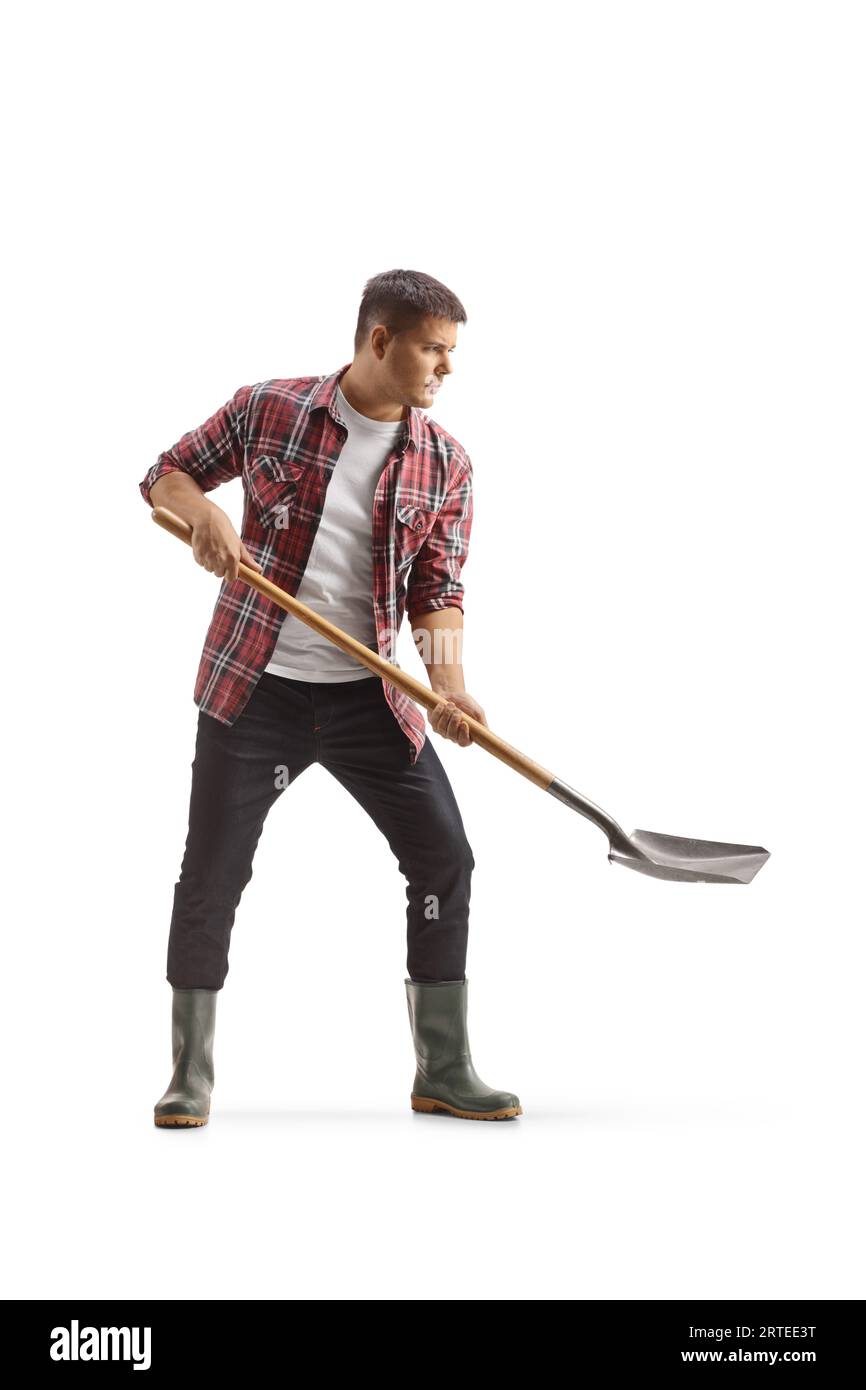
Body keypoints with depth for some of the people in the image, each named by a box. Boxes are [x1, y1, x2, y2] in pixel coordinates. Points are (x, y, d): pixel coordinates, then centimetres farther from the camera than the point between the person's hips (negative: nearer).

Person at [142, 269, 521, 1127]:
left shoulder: (446, 465, -1)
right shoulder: (266, 410, -6)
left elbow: (438, 588, 0)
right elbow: (166, 474, 6)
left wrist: (449, 684, -16)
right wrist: (205, 515, -17)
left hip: (370, 696, 3)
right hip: (253, 687, -2)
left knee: (443, 857, -1)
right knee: (211, 873, 0)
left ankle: (443, 1072, 12)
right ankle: (190, 1077, 16)